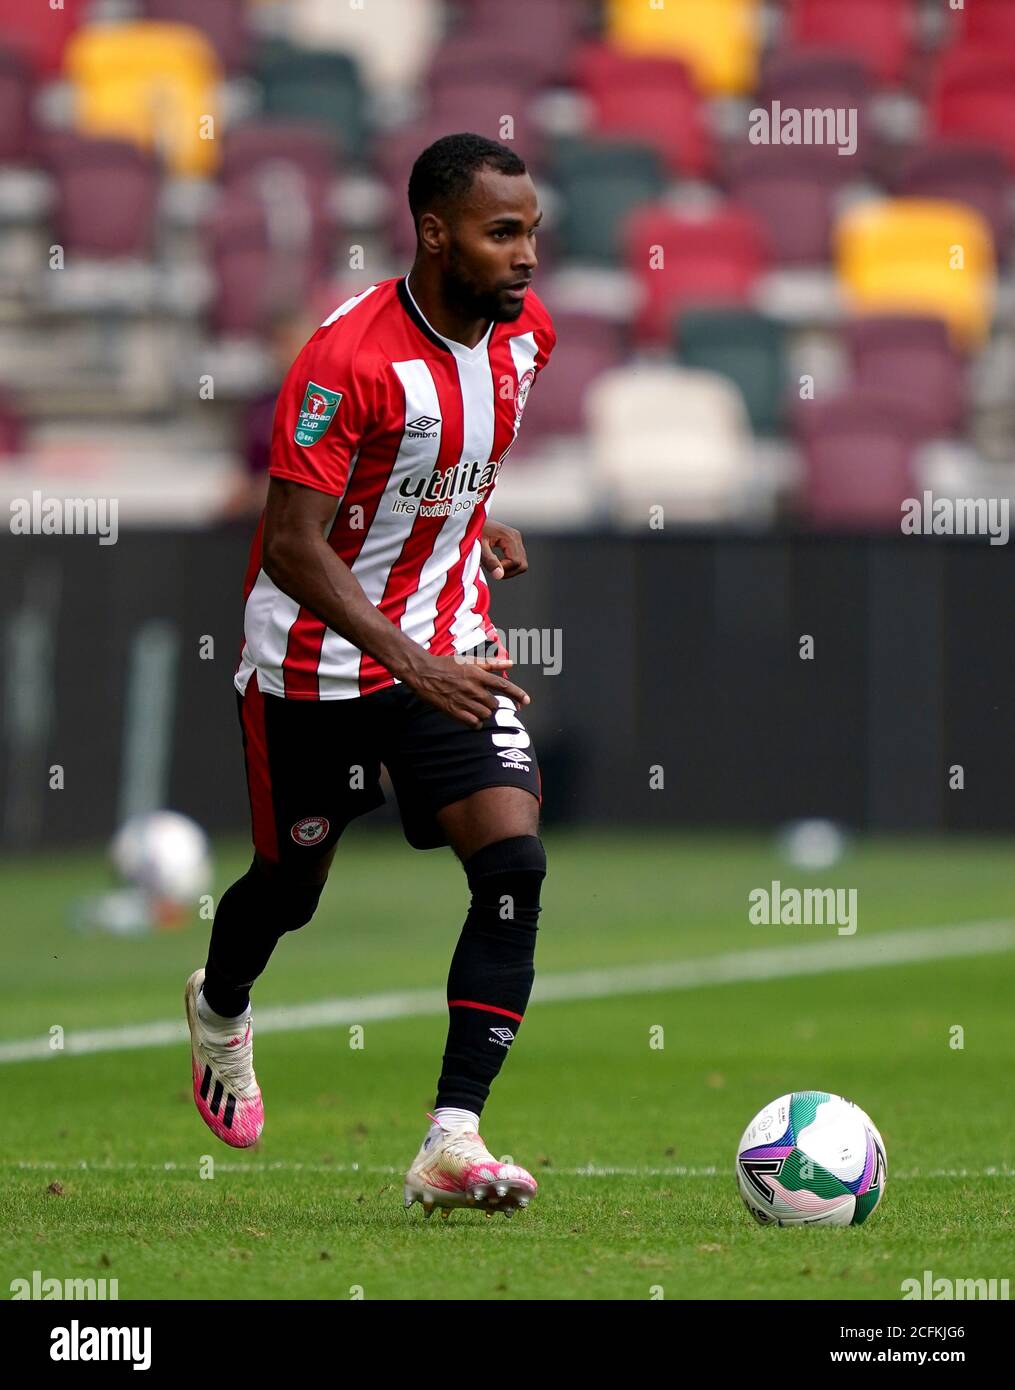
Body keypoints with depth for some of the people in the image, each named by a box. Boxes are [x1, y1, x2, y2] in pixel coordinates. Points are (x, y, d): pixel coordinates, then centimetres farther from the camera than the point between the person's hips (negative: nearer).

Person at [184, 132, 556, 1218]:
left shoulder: (524, 331, -4)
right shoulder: (348, 357, -26)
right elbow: (294, 546, -28)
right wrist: (413, 666, -35)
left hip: (450, 642, 5)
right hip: (316, 660, -5)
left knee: (514, 865, -16)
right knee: (292, 884, 14)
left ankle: (451, 1145, -18)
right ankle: (220, 1009, 52)